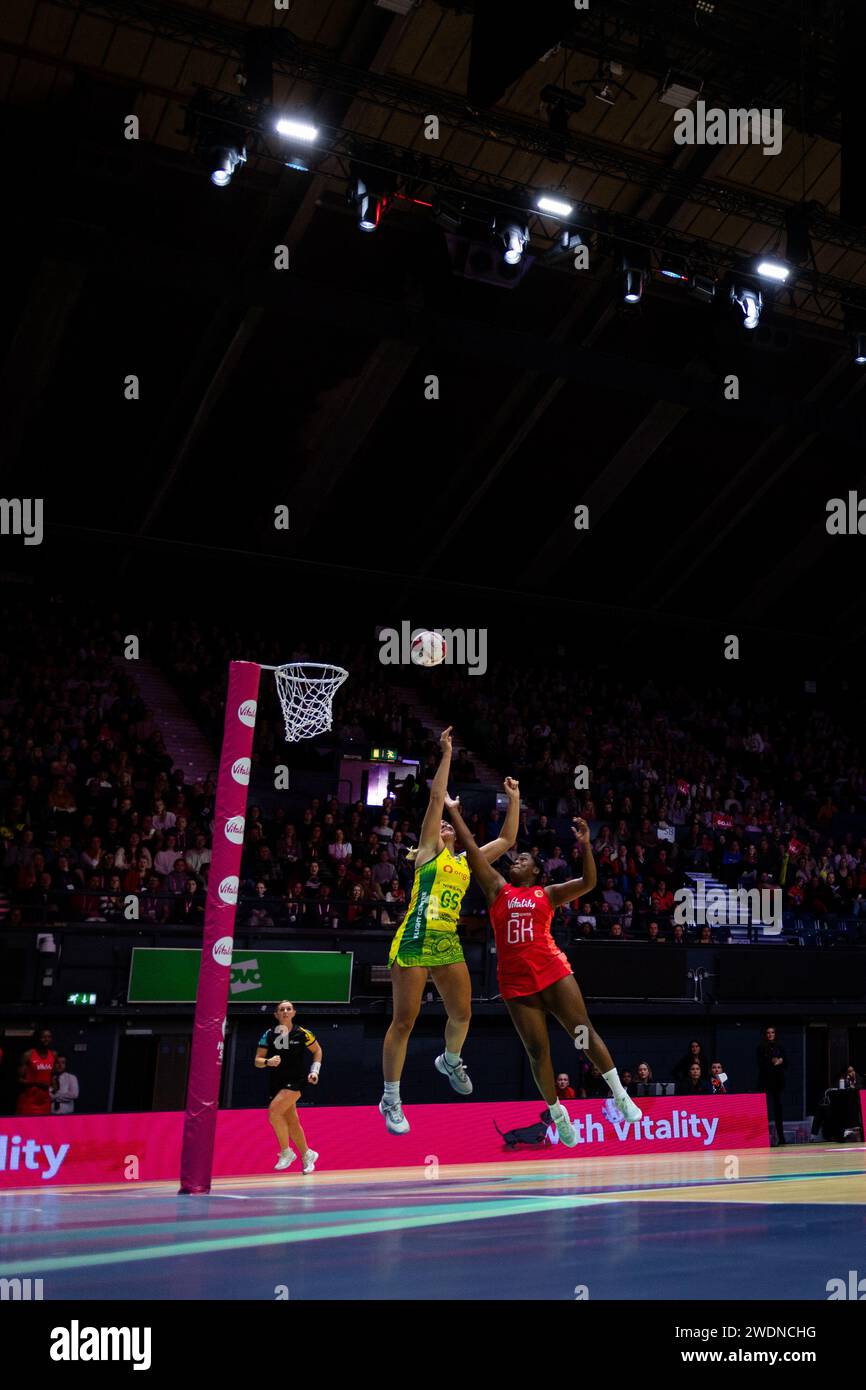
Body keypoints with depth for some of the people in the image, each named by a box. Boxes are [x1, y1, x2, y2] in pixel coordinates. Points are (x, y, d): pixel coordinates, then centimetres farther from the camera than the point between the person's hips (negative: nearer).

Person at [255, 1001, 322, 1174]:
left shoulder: (302, 1033, -8)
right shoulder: (269, 1034, -4)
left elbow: (317, 1050, 9)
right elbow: (257, 1061, -3)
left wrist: (314, 1071, -1)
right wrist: (268, 1062, -24)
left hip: (296, 1081, -4)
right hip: (276, 1083, 4)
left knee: (274, 1111, -23)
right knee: (292, 1122, 10)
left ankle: (286, 1152, -6)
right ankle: (307, 1155, 30)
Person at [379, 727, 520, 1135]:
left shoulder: (466, 863, 18)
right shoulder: (428, 852, 3)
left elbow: (507, 840, 23)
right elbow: (436, 798, -5)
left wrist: (514, 801, 19)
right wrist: (447, 753, -5)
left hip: (448, 943, 6)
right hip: (415, 940, -6)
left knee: (462, 1014, 11)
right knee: (404, 1021, -3)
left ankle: (450, 1060, 42)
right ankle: (391, 1099, 8)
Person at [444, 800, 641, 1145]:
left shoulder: (548, 893, 9)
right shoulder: (497, 889, 10)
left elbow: (588, 883, -2)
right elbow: (472, 849, 6)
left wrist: (585, 846, -14)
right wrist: (453, 811, 3)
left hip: (553, 971, -1)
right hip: (515, 982, 1)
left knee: (583, 1032, -6)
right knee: (536, 1049, 3)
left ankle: (619, 1094, 3)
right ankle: (557, 1113, 17)